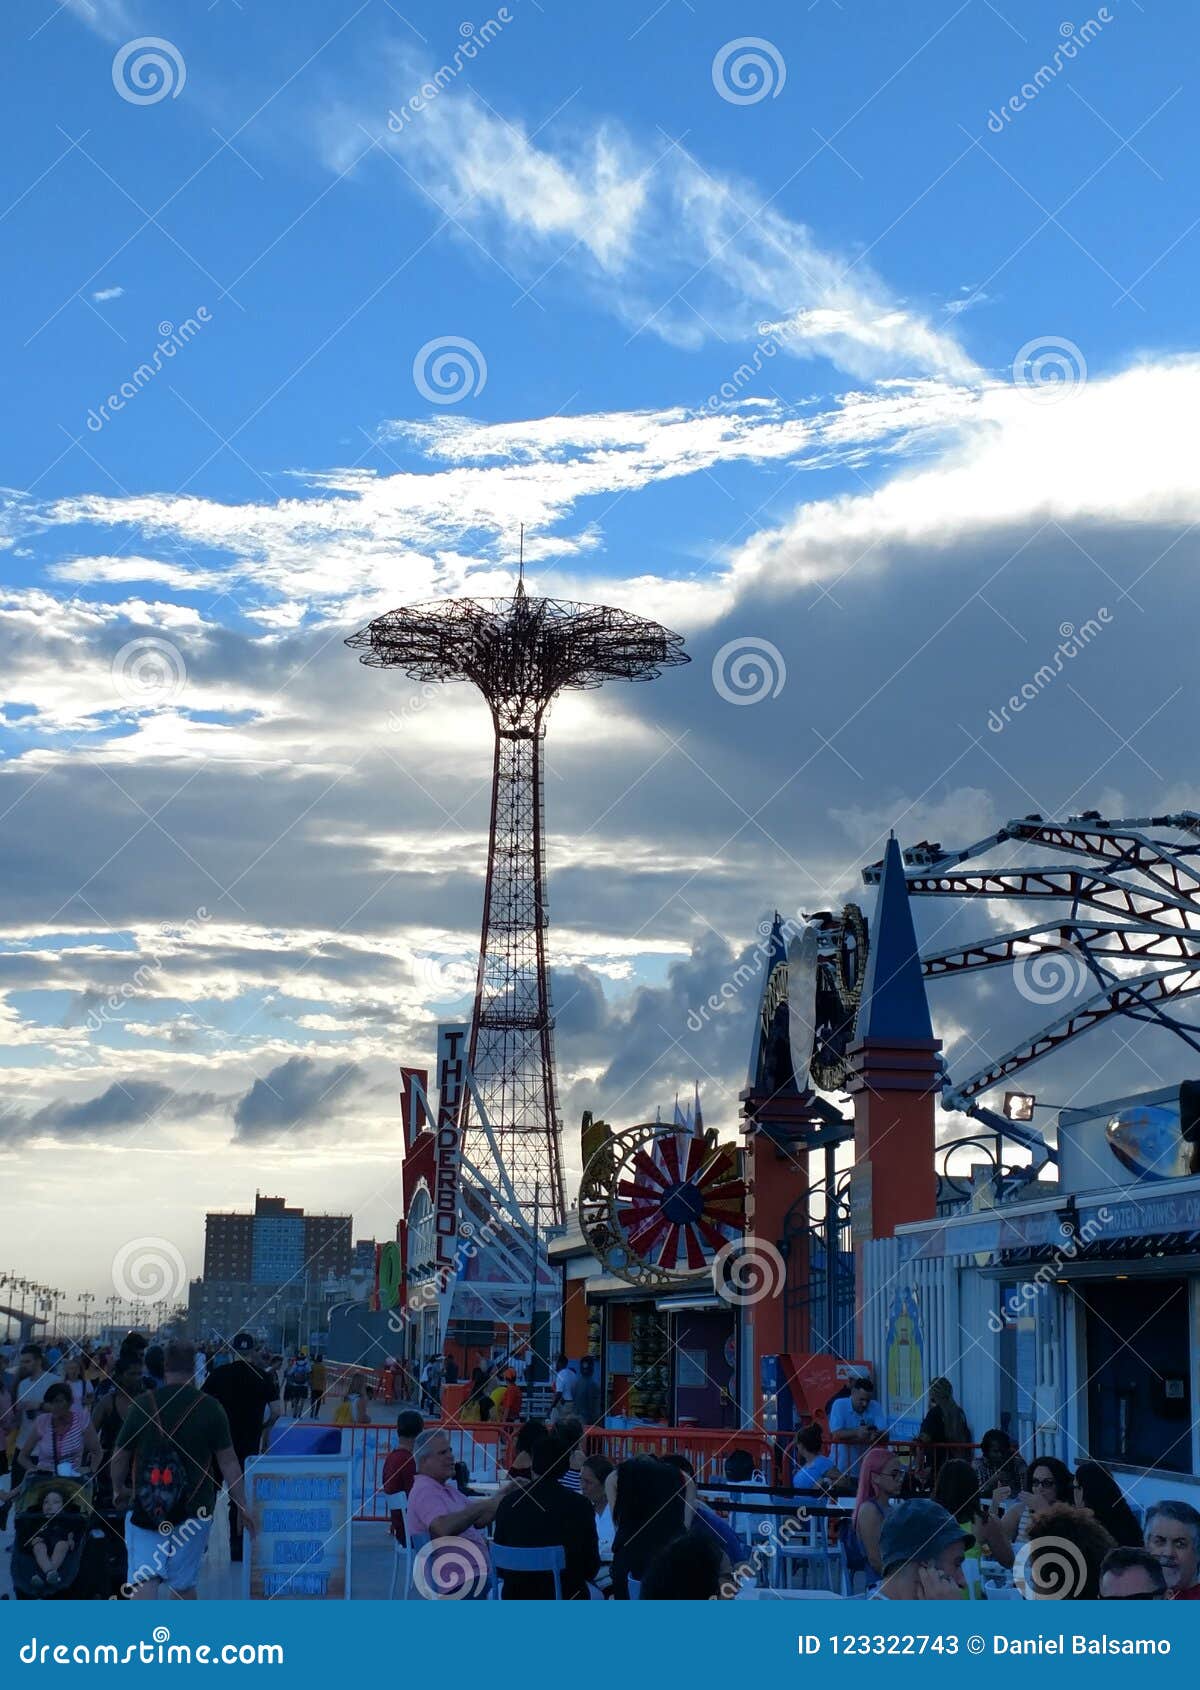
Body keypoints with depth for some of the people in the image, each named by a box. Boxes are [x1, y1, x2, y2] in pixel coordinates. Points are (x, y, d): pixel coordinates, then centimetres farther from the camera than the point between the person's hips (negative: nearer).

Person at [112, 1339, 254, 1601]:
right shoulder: (210, 1407, -5)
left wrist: (119, 1490, 26)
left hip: (145, 1509, 0)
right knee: (184, 1582, 13)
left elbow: (120, 1456, 7)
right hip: (195, 1508, 0)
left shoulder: (142, 1405, -2)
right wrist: (242, 1506, 5)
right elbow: (228, 1462, -3)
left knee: (144, 1578, -3)